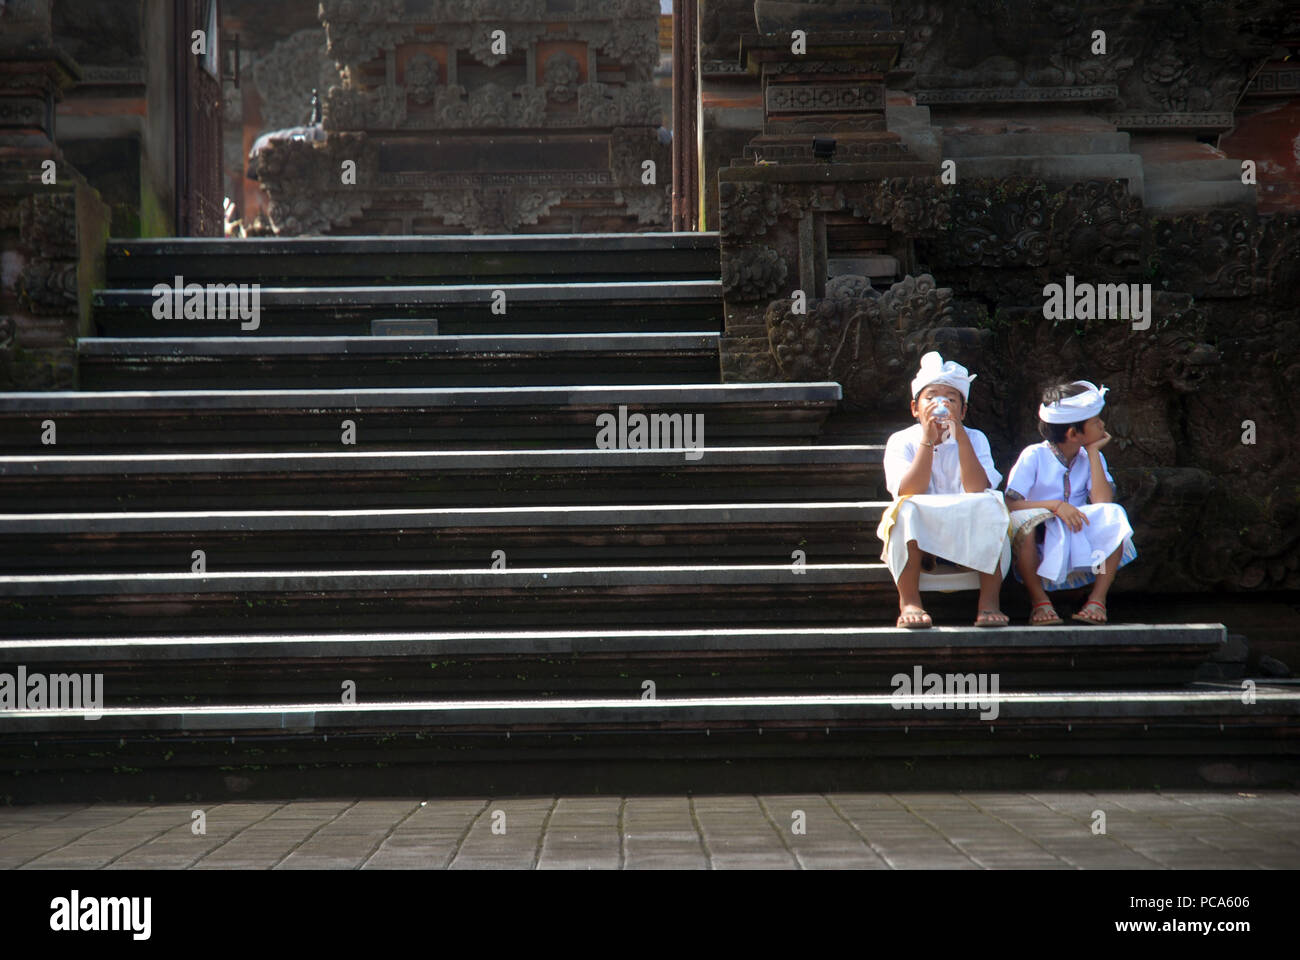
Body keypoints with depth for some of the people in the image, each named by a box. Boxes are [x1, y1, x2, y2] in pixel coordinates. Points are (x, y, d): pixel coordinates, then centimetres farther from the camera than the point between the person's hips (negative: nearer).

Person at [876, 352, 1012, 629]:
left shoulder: (974, 439, 3)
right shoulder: (901, 442, 0)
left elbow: (978, 491, -16)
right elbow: (908, 493, -17)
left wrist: (960, 436, -20)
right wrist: (928, 440, -21)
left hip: (968, 542, 1)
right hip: (917, 544, -1)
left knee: (992, 504, -26)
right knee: (907, 509, -30)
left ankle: (989, 602, -24)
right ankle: (909, 603, -25)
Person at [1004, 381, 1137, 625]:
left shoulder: (1091, 458, 7)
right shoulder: (1034, 456, -6)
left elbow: (1102, 502, -11)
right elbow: (1010, 504, -16)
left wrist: (1093, 452, -7)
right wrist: (1055, 506, -28)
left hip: (1081, 547, 3)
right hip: (1040, 551, -3)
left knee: (1114, 515, -23)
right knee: (1022, 520, -35)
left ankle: (1097, 599, -17)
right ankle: (1040, 601, -19)